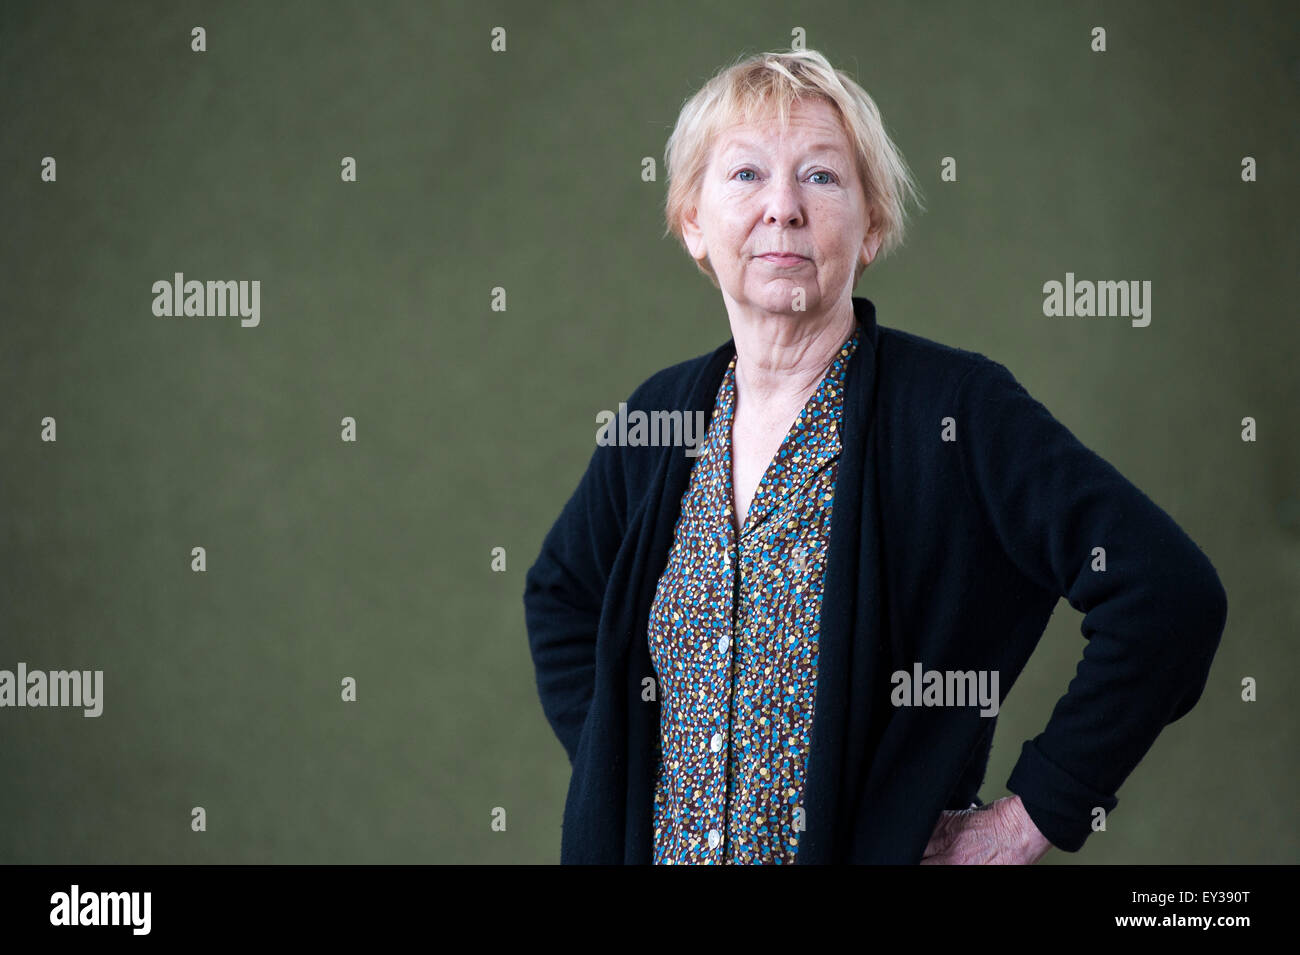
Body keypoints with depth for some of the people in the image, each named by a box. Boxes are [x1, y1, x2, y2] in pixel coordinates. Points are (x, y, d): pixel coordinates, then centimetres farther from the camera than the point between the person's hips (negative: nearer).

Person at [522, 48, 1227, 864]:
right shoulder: (661, 414, 2)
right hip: (657, 844, 5)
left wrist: (1032, 817, -19)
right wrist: (612, 768, 6)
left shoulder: (957, 407, -15)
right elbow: (559, 594, 20)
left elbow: (1173, 595, -23)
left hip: (884, 844, -5)